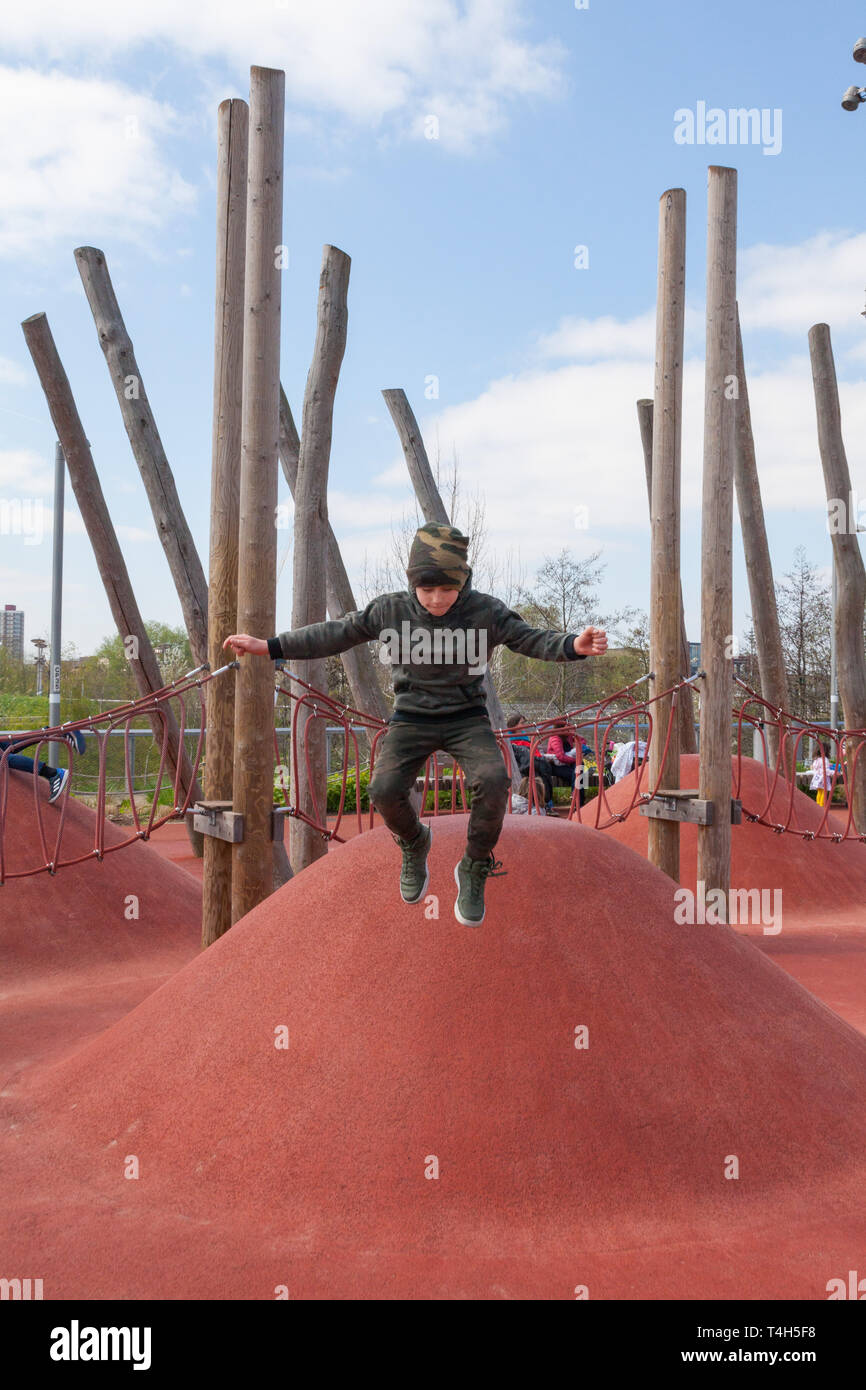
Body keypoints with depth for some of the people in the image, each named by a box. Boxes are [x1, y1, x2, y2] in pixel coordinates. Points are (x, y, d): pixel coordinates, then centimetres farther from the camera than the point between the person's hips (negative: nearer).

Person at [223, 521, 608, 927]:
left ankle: (474, 869, -3)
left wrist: (574, 645, -32)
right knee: (384, 790, -24)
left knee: (493, 781, -28)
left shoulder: (486, 611, -11)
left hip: (466, 718, -1)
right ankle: (414, 842, 14)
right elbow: (334, 634, 0)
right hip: (412, 718, 1)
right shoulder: (389, 610, -8)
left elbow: (533, 640, -10)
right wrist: (269, 646, -3)